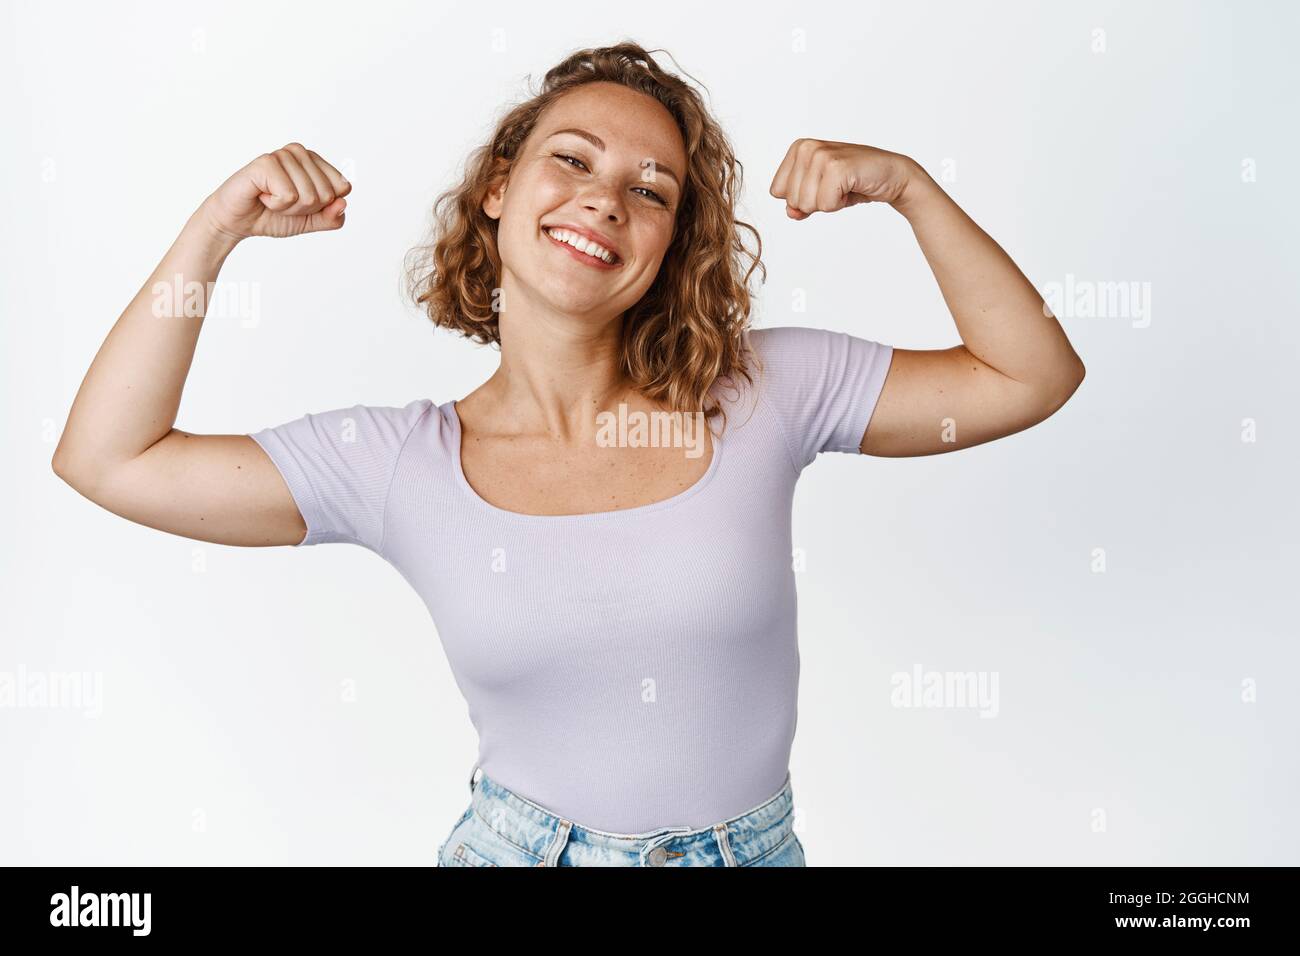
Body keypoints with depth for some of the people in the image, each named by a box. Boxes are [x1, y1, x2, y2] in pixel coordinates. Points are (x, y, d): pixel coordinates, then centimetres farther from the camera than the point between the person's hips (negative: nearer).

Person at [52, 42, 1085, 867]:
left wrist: (905, 183, -17)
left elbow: (1030, 376, -7)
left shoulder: (763, 391, -10)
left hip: (751, 845, 1)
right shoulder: (401, 462, -9)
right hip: (518, 846, 0)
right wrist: (217, 227, -12)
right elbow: (107, 459, -9)